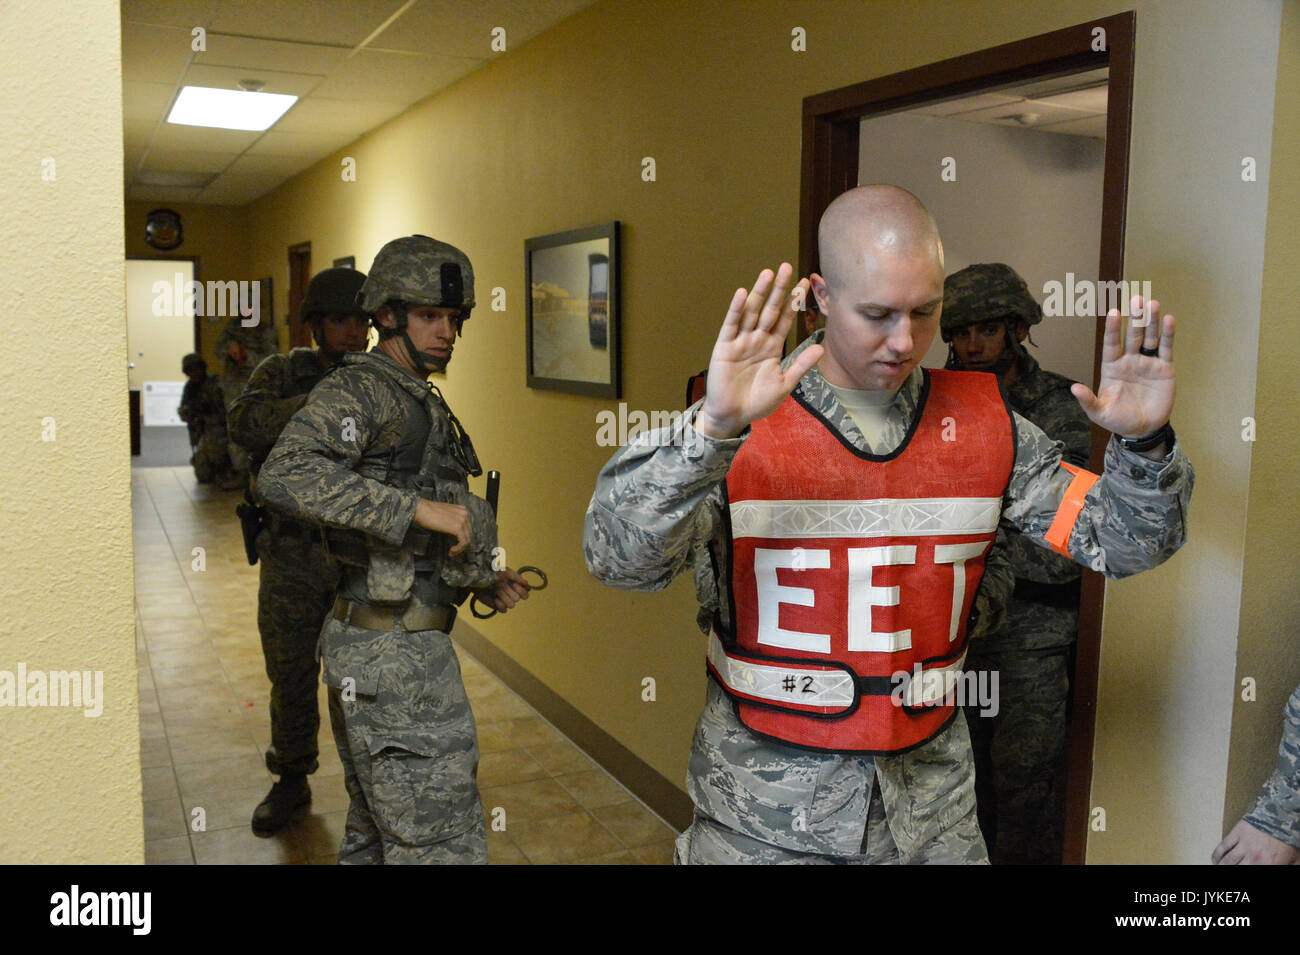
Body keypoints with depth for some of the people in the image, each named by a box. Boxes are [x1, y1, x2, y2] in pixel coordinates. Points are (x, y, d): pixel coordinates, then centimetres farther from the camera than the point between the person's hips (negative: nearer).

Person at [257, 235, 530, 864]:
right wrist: (418, 508, -31)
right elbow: (286, 475, -31)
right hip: (395, 654, -10)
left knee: (377, 836, 21)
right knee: (442, 845, -5)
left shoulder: (420, 401, 18)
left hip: (378, 648, 10)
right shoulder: (357, 389, -12)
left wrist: (482, 582, 10)